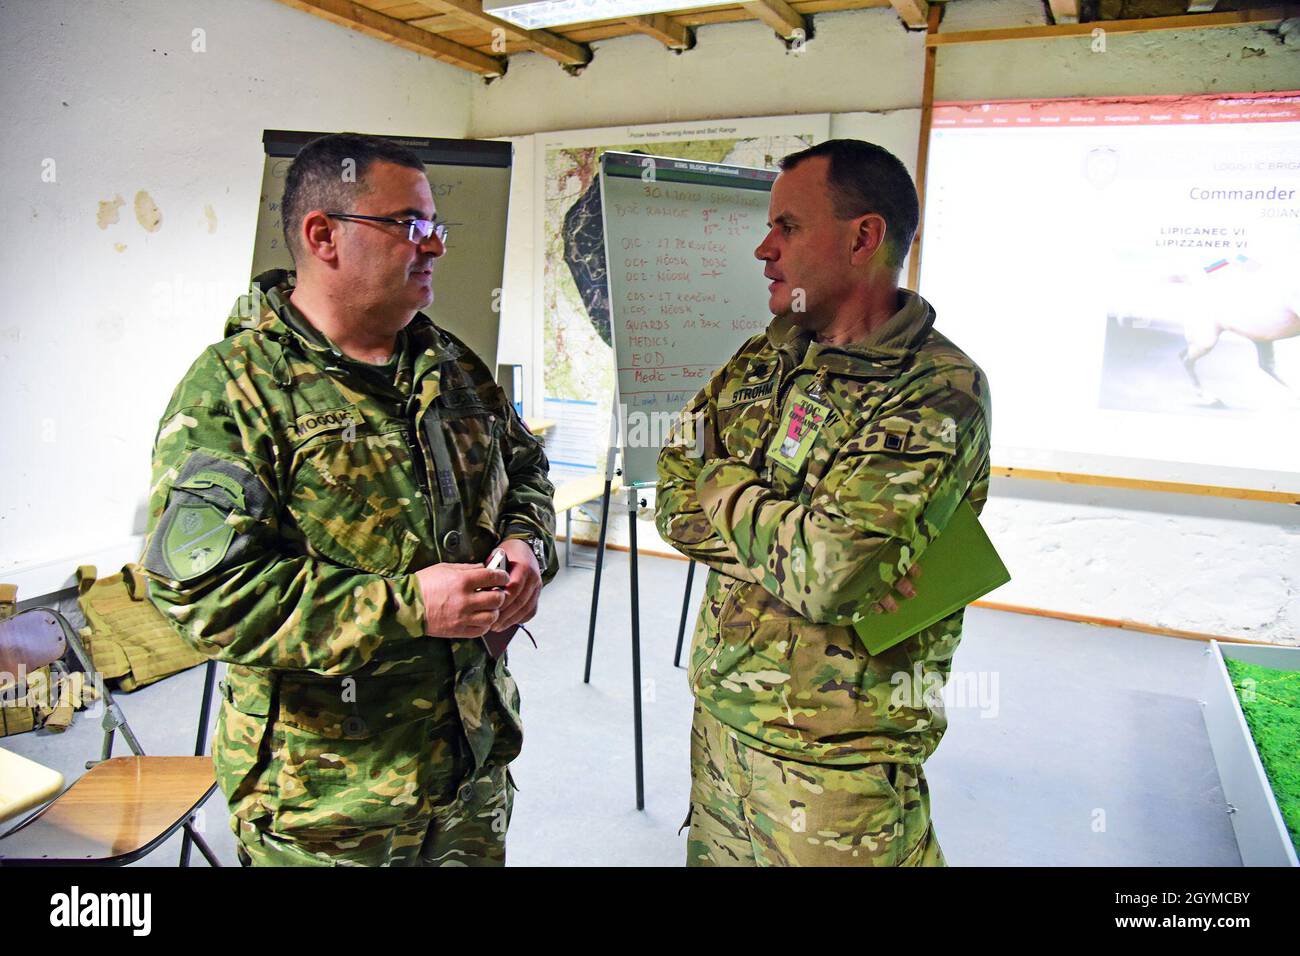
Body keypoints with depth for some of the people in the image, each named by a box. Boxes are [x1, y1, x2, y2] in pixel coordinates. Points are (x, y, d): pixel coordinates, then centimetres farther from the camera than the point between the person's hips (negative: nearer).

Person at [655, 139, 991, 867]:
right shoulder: (771, 355, 4)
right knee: (712, 853, 22)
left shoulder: (938, 394, -19)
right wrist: (783, 533, -18)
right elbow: (675, 508, 0)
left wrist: (725, 490, -11)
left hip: (829, 760, -6)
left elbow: (827, 572, -29)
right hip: (720, 712, 7)